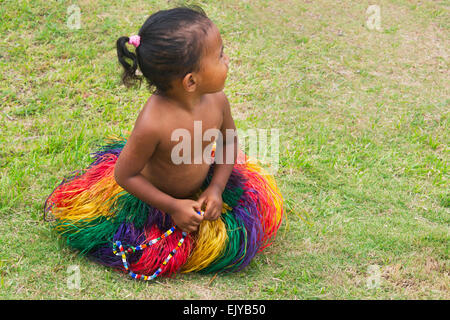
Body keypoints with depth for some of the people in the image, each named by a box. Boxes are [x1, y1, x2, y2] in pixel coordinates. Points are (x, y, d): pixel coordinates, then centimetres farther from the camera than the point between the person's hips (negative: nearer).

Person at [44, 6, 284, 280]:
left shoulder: (217, 100, -22)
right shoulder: (153, 123, -39)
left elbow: (229, 142, 0)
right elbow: (124, 175, -25)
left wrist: (216, 188, -12)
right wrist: (172, 207, -22)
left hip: (202, 186, 5)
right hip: (153, 199, -5)